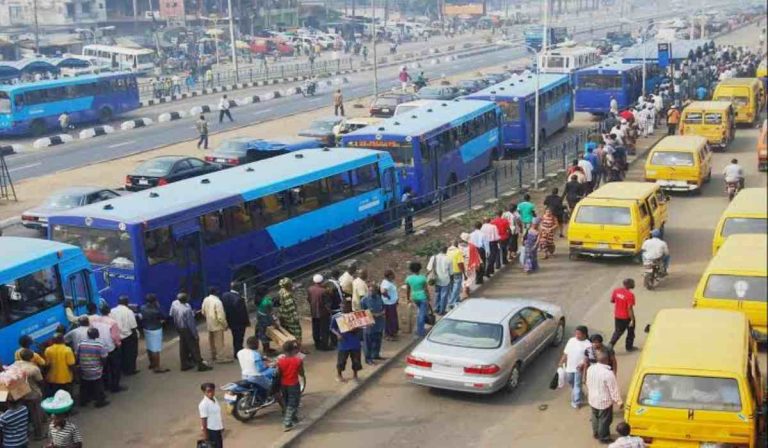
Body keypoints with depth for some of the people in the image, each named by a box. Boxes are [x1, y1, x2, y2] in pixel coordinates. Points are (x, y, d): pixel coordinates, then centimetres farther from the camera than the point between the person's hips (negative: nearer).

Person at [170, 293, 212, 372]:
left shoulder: (174, 303, -13)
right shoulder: (187, 309, -32)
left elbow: (171, 314, 2)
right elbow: (191, 323, -24)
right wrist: (195, 334, -13)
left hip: (179, 328, 7)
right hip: (187, 329, -7)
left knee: (183, 347, 19)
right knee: (194, 347, 6)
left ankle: (184, 364, 30)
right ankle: (200, 365, 15)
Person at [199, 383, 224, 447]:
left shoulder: (215, 399, 4)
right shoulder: (203, 404, -21)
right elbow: (203, 420, -19)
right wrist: (205, 435, -17)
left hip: (218, 428, 9)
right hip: (211, 430, -9)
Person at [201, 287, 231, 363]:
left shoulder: (205, 300, -1)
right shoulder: (217, 301, -23)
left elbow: (203, 312, 7)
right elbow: (220, 315, -22)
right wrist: (225, 324, -11)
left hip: (209, 324, 8)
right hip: (217, 324, -8)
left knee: (212, 341, 18)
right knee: (219, 342, 2)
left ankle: (213, 356, 28)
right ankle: (221, 357, 7)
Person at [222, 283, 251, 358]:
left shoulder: (224, 295, -10)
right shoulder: (239, 299, -30)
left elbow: (223, 308, 0)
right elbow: (243, 312, -21)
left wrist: (227, 320, 12)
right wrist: (247, 321, -6)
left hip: (230, 321, 6)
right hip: (239, 322, -6)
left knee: (235, 338, 24)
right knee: (239, 339, 11)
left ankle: (236, 352, 36)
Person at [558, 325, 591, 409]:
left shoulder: (587, 344, -13)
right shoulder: (571, 340, 4)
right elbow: (566, 353, 11)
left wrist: (583, 365, -30)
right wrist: (561, 362, 10)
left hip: (579, 368, -6)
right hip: (569, 367, 6)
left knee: (577, 384, 2)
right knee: (570, 380, 21)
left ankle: (576, 402, 15)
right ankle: (576, 393, 48)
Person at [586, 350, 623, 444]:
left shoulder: (590, 369, -12)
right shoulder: (608, 373, -32)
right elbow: (613, 389, -22)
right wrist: (618, 401, -9)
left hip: (593, 399, 6)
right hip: (604, 401, -6)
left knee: (595, 417, 26)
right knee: (604, 420, 14)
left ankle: (596, 433, 44)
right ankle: (604, 437, 31)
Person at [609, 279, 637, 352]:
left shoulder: (616, 291, -6)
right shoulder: (630, 295, -25)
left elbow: (612, 301, 6)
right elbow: (630, 308, -24)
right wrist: (632, 320, -18)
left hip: (617, 316, 5)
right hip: (627, 317, -5)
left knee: (617, 332, 19)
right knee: (630, 332, 18)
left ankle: (610, 345, 10)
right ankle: (629, 347, 30)